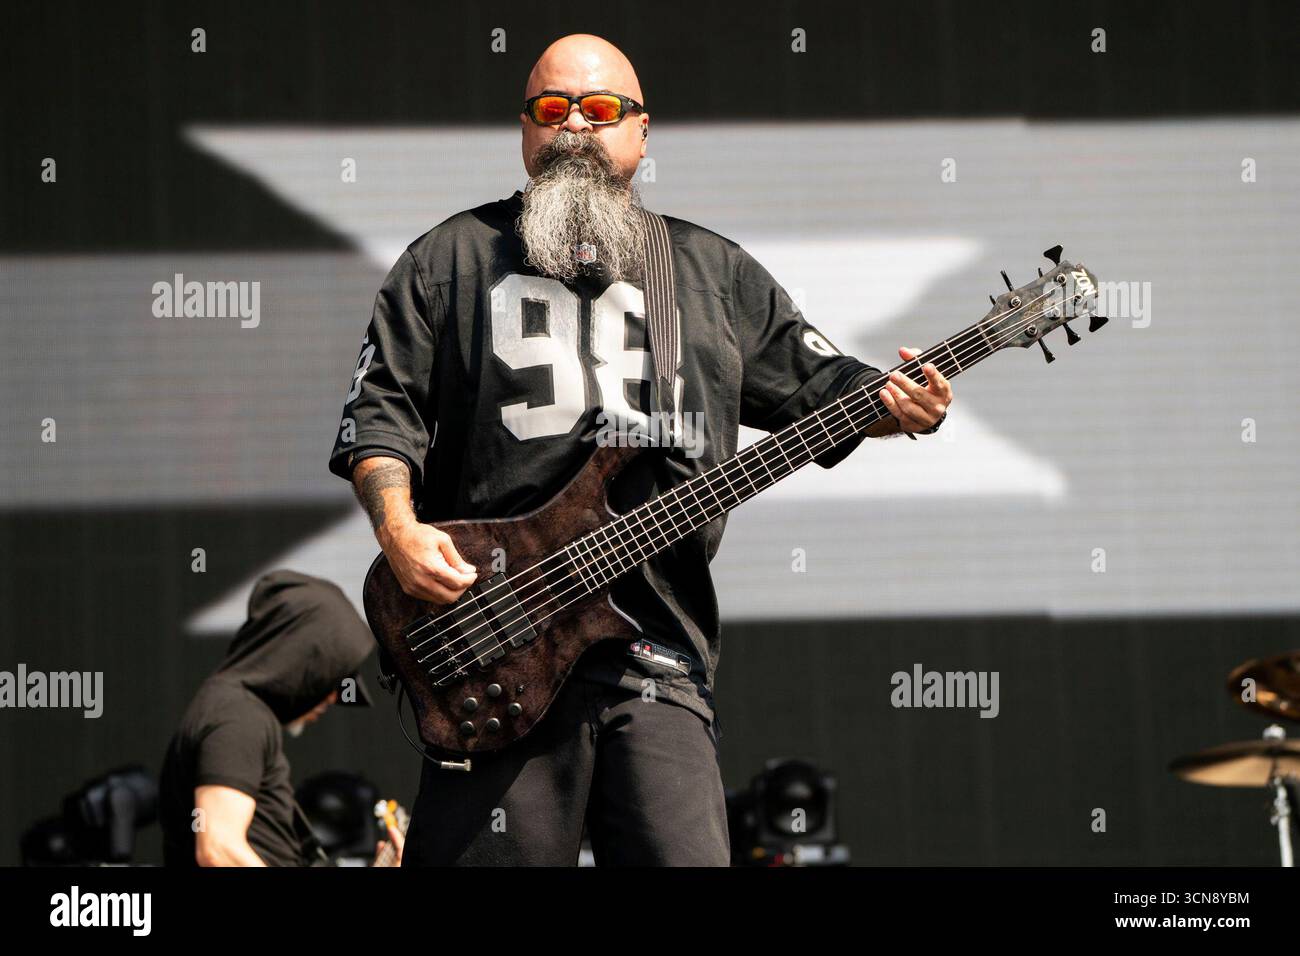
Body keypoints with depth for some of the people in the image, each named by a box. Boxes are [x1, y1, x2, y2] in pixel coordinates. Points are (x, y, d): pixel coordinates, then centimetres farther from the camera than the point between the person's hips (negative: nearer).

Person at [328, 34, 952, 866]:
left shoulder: (713, 270, 20)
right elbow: (380, 409, 8)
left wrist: (896, 406, -3)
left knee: (683, 853, -8)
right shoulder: (451, 260, 14)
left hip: (660, 652, 2)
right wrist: (397, 530, -8)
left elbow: (817, 384, 19)